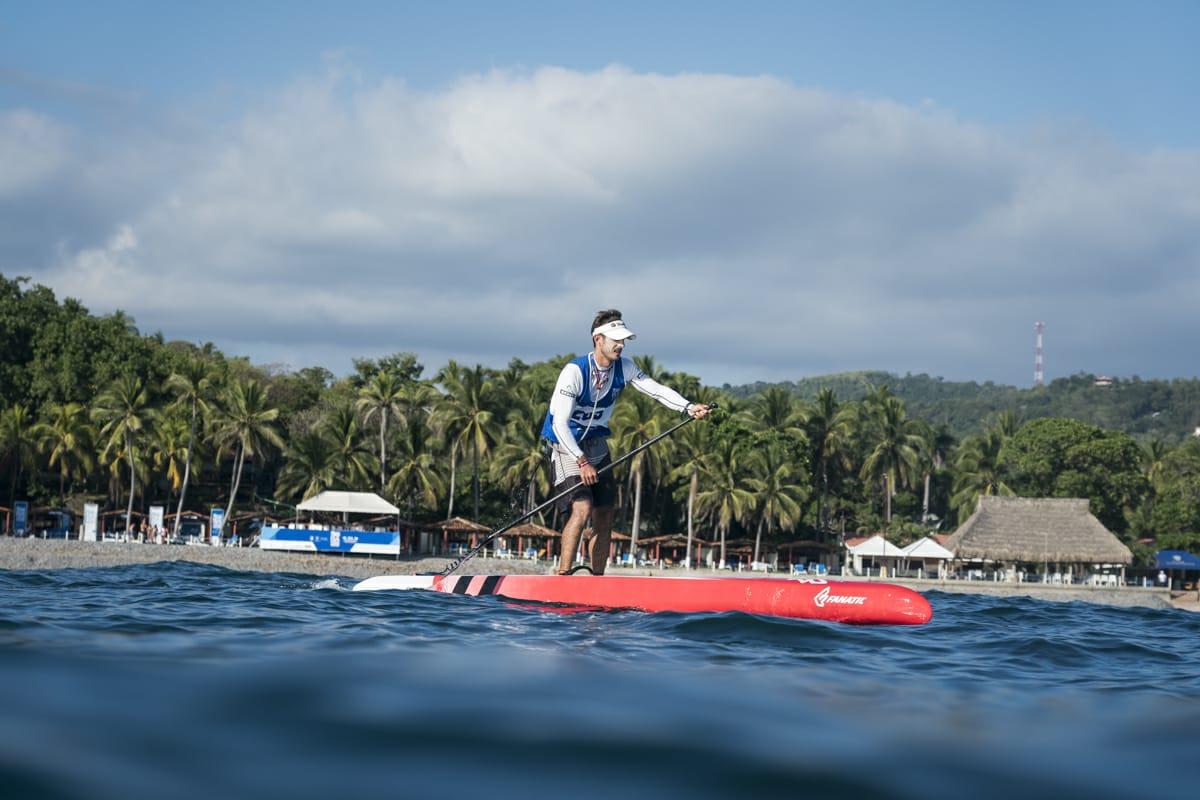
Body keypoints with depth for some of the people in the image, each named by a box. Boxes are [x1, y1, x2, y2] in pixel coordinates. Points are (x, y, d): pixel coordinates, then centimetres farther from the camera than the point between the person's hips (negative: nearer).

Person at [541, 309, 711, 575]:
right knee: (582, 508, -23)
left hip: (597, 443, 7)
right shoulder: (574, 372, -23)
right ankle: (563, 577, -18)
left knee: (604, 517, 3)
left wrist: (688, 407, -27)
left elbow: (655, 389, -10)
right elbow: (560, 424, -25)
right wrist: (582, 462, -29)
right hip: (566, 445, -7)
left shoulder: (624, 368, -4)